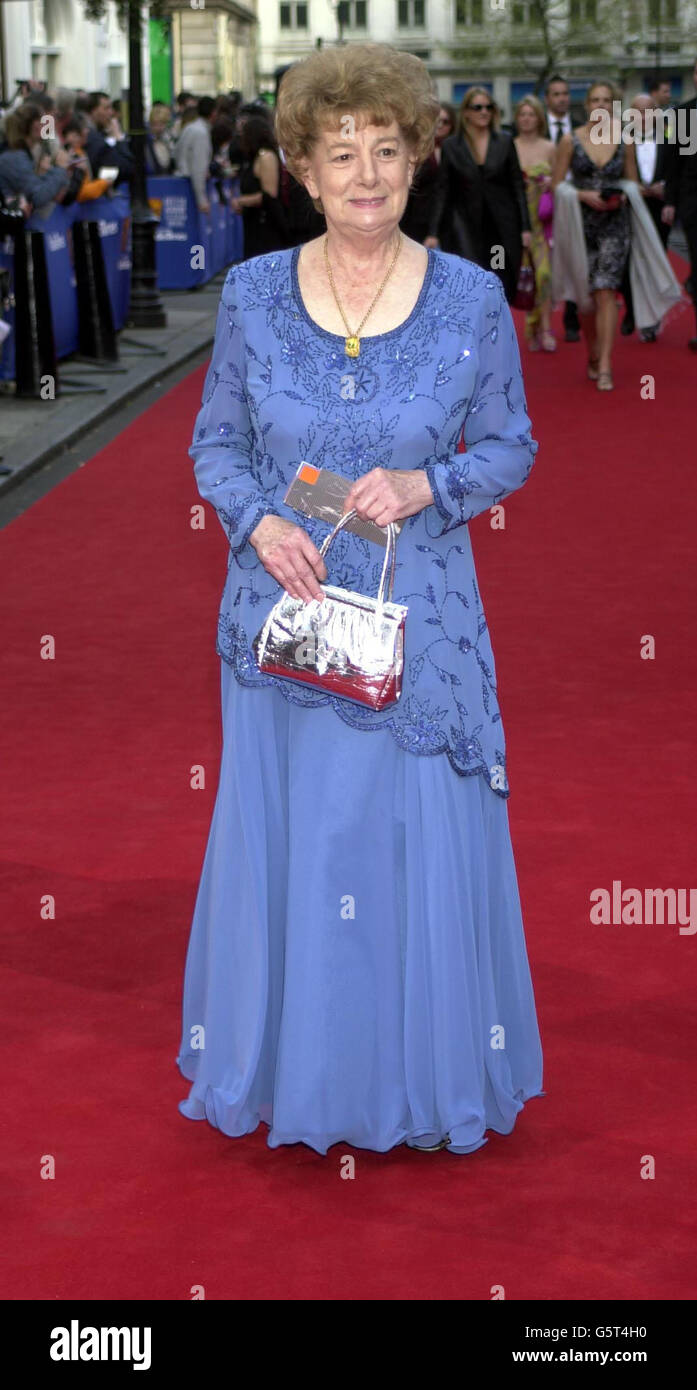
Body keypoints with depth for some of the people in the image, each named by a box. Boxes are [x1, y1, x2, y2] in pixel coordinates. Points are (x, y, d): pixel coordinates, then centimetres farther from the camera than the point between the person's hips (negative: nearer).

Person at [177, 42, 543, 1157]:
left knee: (421, 843, 6)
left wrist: (426, 487, -15)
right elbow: (216, 443, 6)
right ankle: (292, 1064, 28)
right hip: (283, 614, 1)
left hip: (419, 623, -1)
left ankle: (418, 1072, 26)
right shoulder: (253, 294, -2)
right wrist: (260, 523, -13)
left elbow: (510, 446, 3)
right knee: (282, 838, 10)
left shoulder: (473, 298, -6)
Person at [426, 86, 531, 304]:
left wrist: (525, 227, -1)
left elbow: (517, 186, 6)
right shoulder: (451, 146, 3)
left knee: (503, 293, 4)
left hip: (502, 227, 2)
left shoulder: (505, 142, 6)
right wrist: (433, 233, -3)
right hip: (467, 227, -2)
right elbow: (442, 192, 3)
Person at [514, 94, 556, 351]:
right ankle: (534, 327, 11)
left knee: (544, 270, -12)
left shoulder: (549, 149, 6)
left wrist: (550, 184, -3)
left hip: (542, 218, 0)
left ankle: (544, 327, -11)